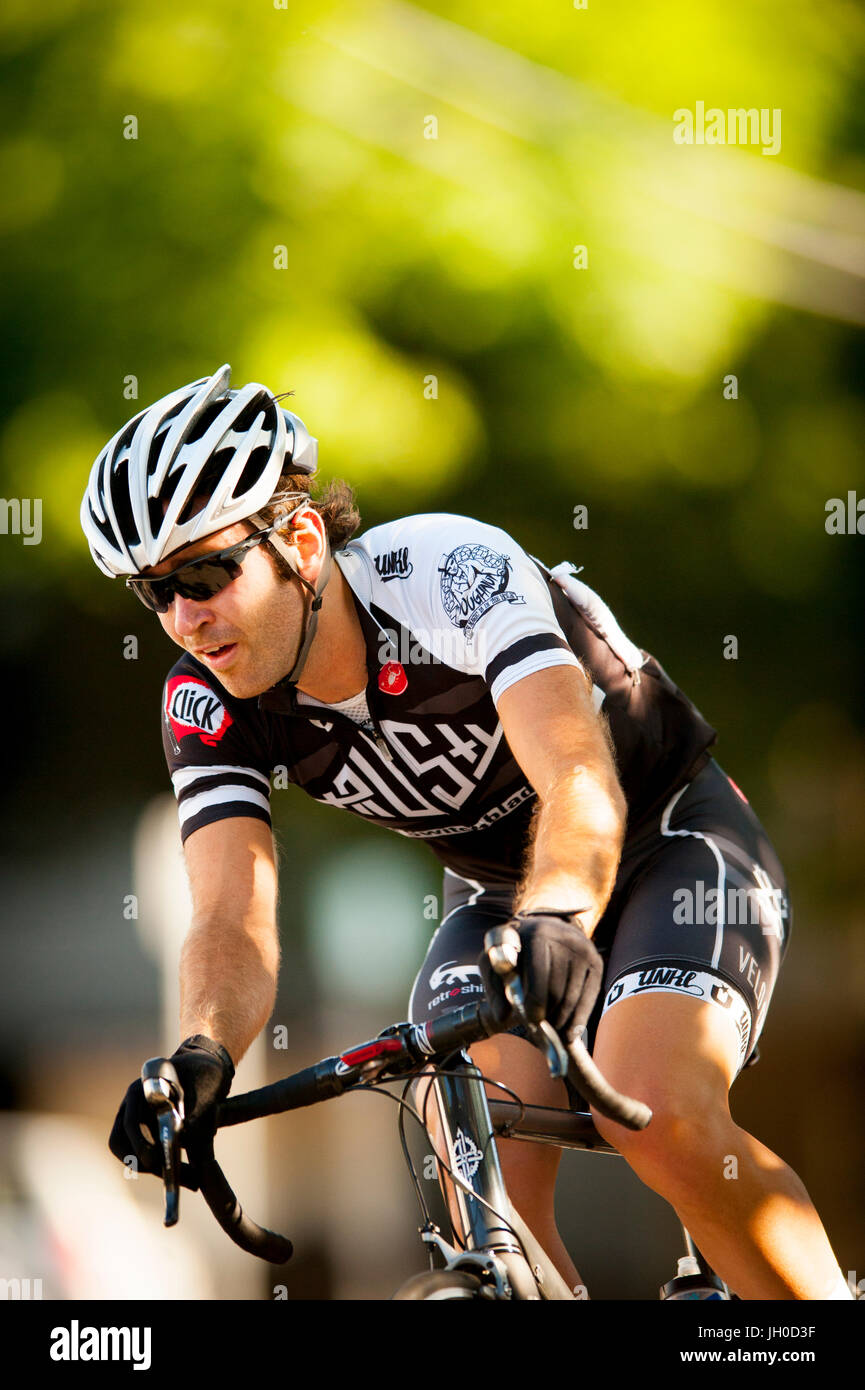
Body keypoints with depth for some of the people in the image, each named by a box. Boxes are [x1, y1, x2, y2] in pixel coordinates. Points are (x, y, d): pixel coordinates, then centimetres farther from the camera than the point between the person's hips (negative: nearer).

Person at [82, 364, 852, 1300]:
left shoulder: (450, 571, -30)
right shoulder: (209, 706, -16)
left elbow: (584, 785, -42)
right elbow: (234, 921, -27)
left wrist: (551, 926, -63)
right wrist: (201, 1055, -49)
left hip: (667, 840, -5)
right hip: (497, 890, 5)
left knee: (662, 1125, -30)